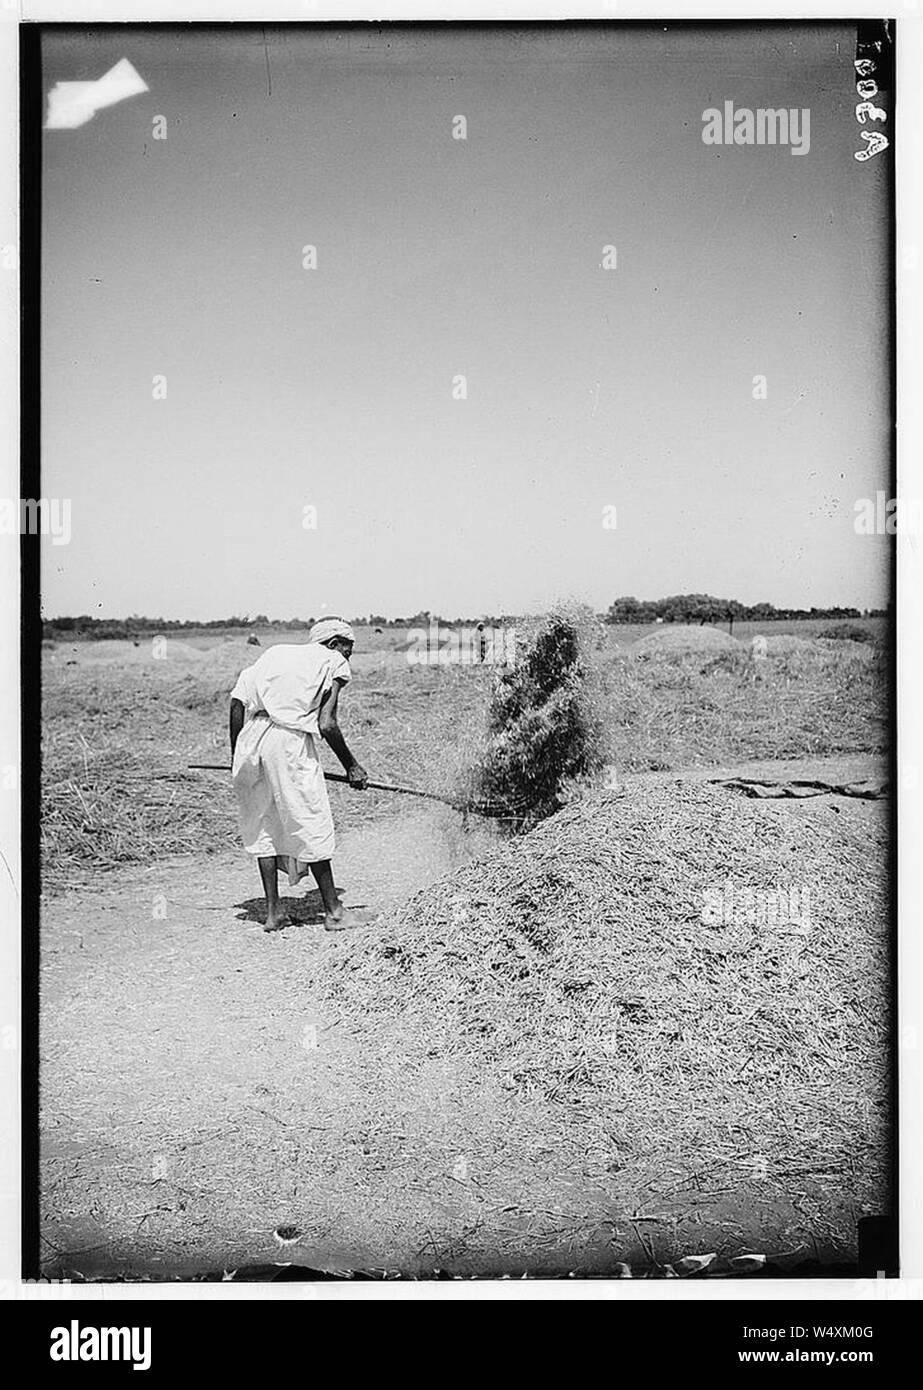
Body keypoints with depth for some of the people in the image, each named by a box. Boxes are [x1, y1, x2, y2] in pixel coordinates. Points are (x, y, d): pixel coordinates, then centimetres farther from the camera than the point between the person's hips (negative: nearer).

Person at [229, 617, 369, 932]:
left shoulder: (274, 653, 25)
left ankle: (273, 911, 19)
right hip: (290, 739, -5)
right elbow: (327, 725, -2)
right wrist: (351, 766, 9)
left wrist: (236, 756, 18)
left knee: (262, 824, 16)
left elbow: (237, 701, 12)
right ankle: (333, 911, 15)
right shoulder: (333, 661, 10)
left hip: (250, 740, 5)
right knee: (311, 824, 6)